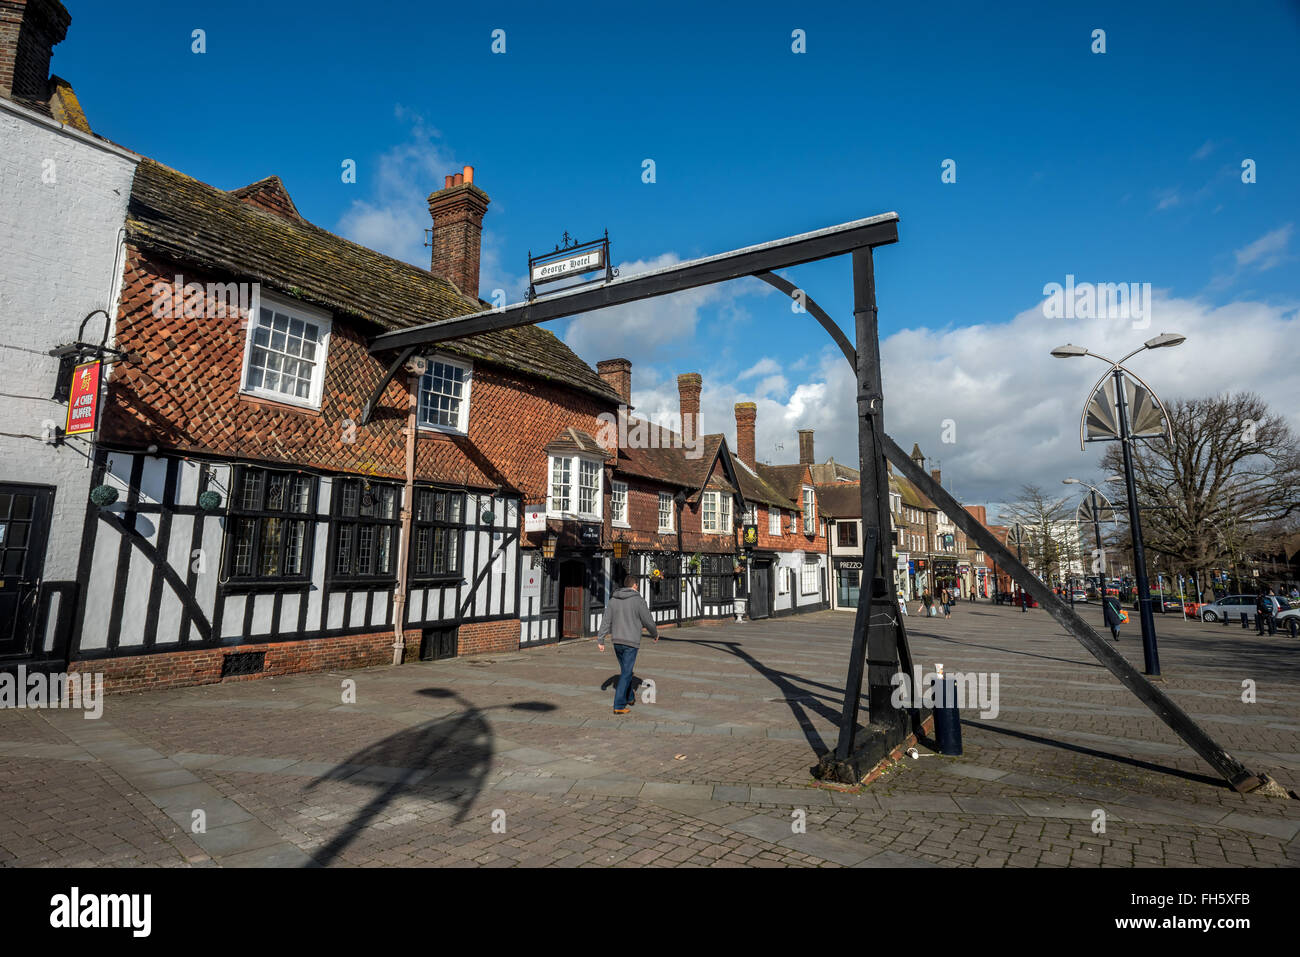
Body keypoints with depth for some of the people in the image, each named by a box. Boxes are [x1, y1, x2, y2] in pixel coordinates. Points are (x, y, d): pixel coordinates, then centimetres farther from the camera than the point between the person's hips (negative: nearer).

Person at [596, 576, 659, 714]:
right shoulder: (638, 600, -9)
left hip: (617, 642, 6)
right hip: (631, 642, -5)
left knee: (625, 670, 21)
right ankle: (619, 706, -2)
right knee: (626, 674, -1)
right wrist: (655, 634, 13)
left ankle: (629, 698, 34)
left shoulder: (613, 600, 5)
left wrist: (600, 640, 2)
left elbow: (607, 621, 2)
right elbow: (648, 621, -4)